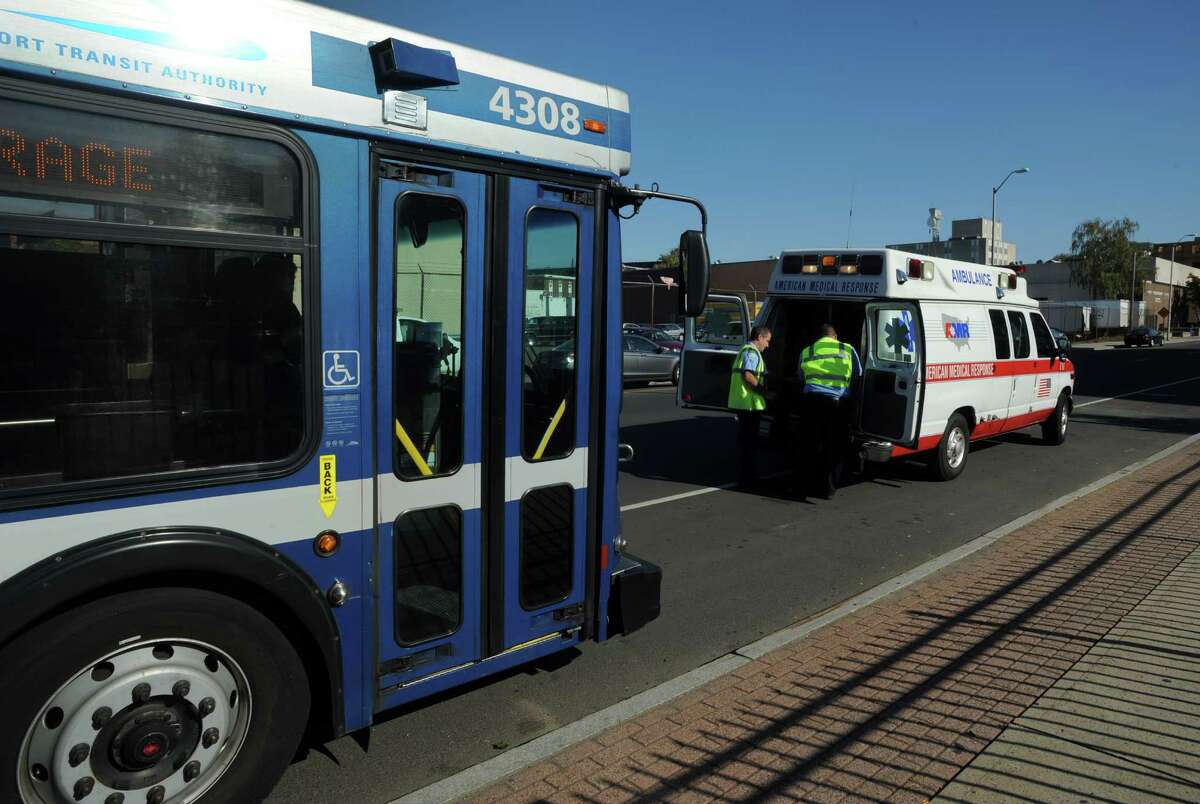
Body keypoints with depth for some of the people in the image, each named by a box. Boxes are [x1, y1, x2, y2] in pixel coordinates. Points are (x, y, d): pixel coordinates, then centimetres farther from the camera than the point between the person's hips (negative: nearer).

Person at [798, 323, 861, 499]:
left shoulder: (806, 352, 17)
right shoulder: (848, 350, 12)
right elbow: (858, 376, 20)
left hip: (812, 398, 2)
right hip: (836, 401, -2)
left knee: (814, 443, 11)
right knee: (835, 446, 7)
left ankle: (815, 484, 19)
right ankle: (829, 488, 9)